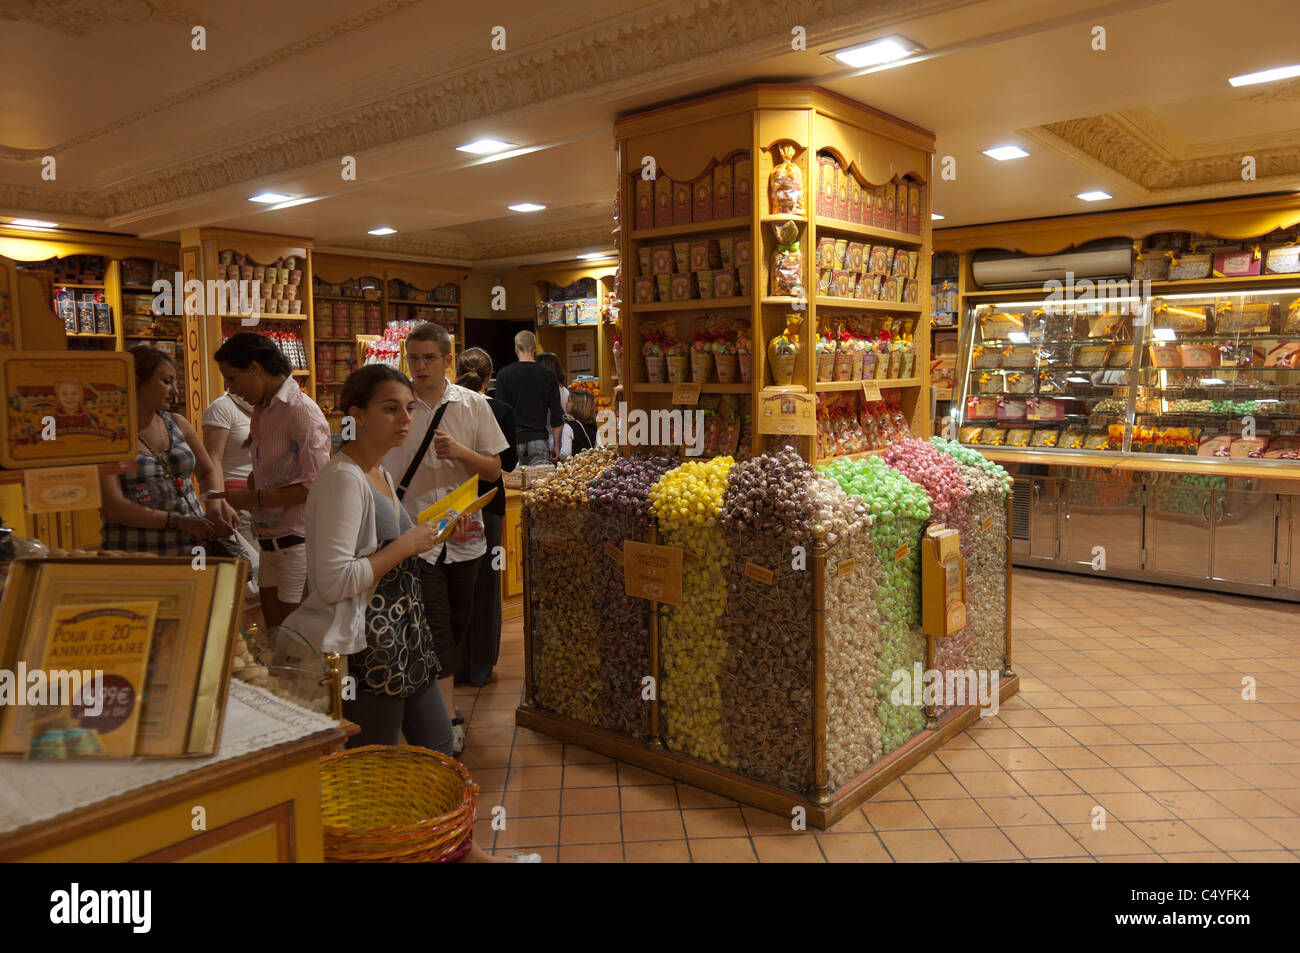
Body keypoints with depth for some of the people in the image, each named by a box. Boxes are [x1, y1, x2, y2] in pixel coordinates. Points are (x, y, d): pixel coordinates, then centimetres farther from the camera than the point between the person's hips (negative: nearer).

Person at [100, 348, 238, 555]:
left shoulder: (178, 425, 14)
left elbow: (208, 471, 26)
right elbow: (112, 508, -10)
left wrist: (217, 505, 5)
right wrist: (178, 522, -14)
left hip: (193, 547, 5)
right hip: (136, 552, -5)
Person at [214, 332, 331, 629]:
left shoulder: (301, 411, -14)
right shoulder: (261, 411, 13)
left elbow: (315, 485, -20)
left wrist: (253, 498, -15)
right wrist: (233, 498, 1)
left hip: (298, 540, -8)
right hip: (270, 541, 8)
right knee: (274, 632, 13)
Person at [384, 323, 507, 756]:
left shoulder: (473, 404, 2)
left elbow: (494, 469, 3)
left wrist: (460, 452, -15)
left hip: (463, 534, 3)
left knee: (457, 623, 13)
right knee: (435, 624, -8)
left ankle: (440, 702, 32)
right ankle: (449, 718, -4)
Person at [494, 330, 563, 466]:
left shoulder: (504, 374, -2)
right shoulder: (549, 375, 2)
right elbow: (557, 415, 2)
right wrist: (556, 445, 10)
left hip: (513, 440, -1)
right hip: (538, 439, 1)